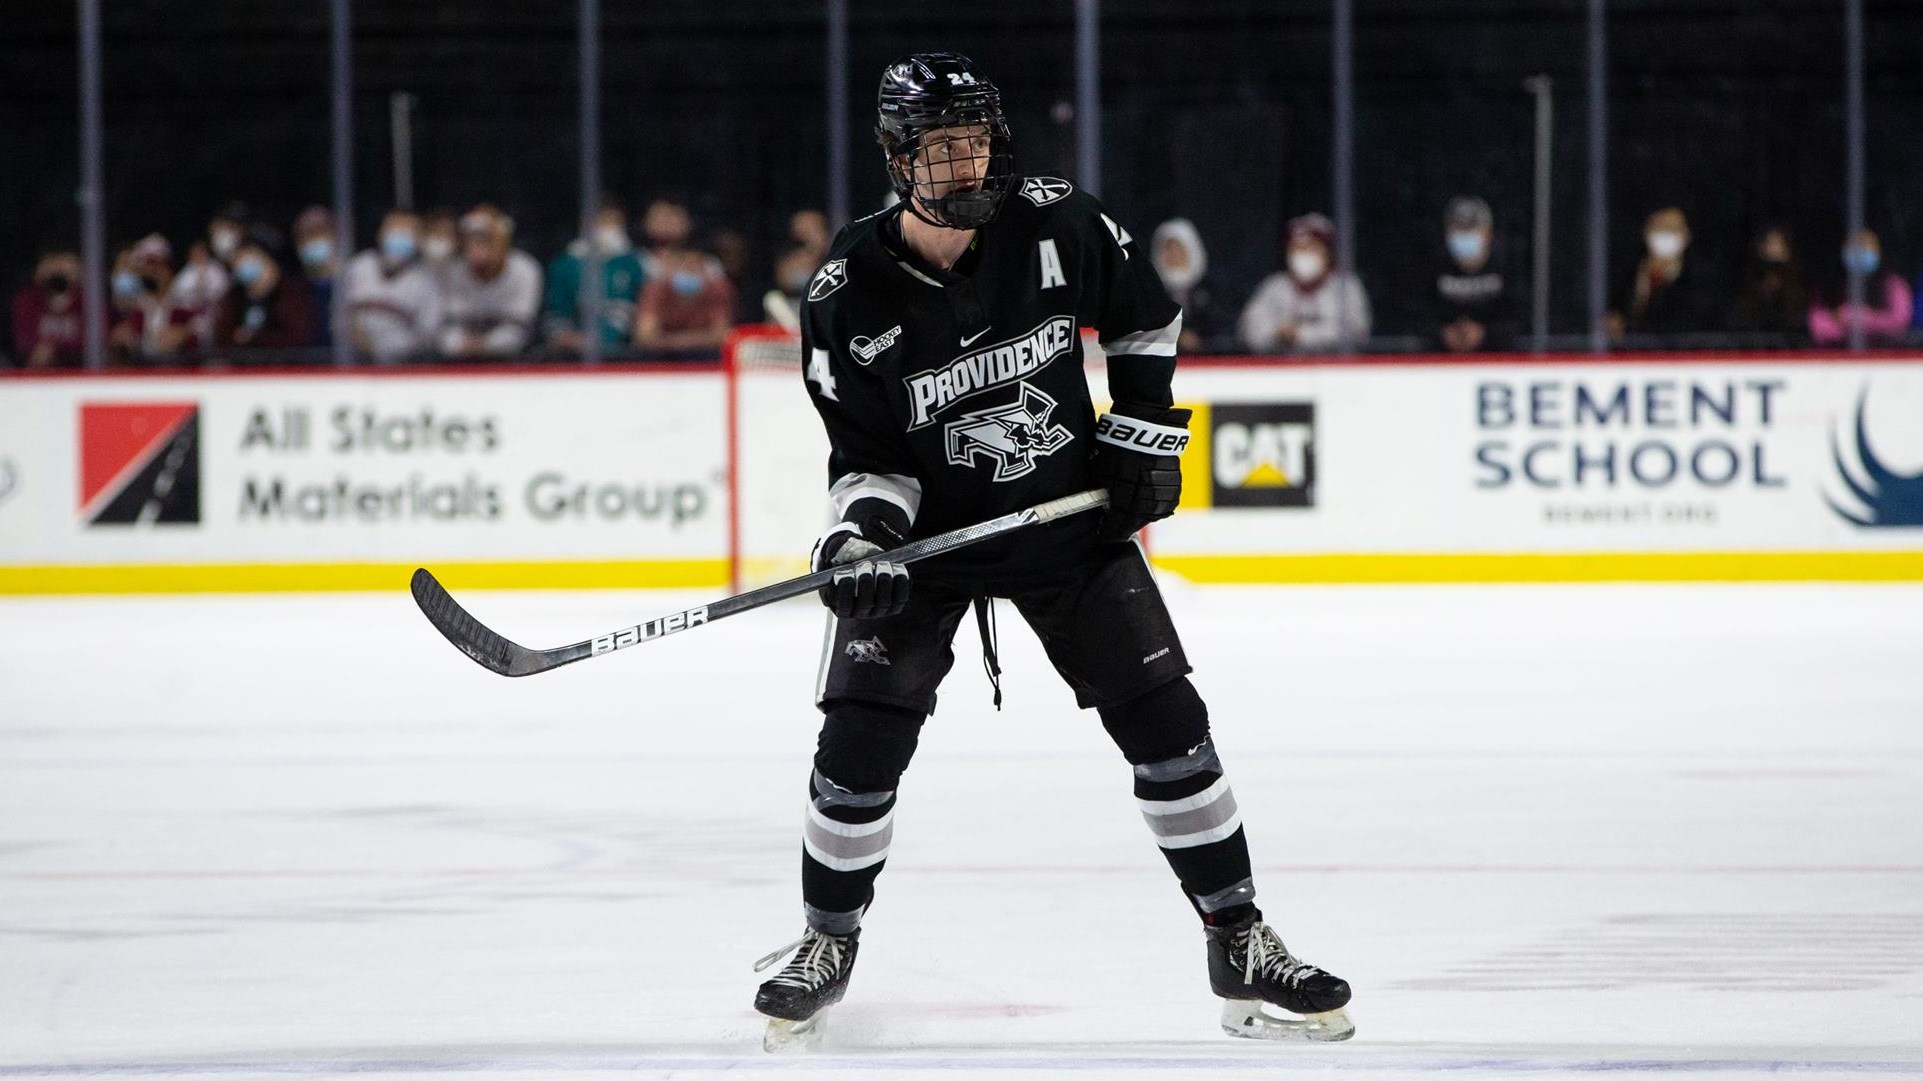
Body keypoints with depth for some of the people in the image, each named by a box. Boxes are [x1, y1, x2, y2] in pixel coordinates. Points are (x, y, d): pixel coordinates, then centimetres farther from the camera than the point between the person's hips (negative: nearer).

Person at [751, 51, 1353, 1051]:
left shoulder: (1056, 226, -13)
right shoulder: (849, 297, -17)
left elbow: (1145, 317, 6)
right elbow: (867, 453, -10)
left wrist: (1142, 432, 1)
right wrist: (860, 539, -27)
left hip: (1071, 516, 1)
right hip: (928, 534, -1)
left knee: (1165, 721, -4)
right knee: (861, 738, -10)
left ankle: (1239, 942, 6)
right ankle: (826, 945, 12)